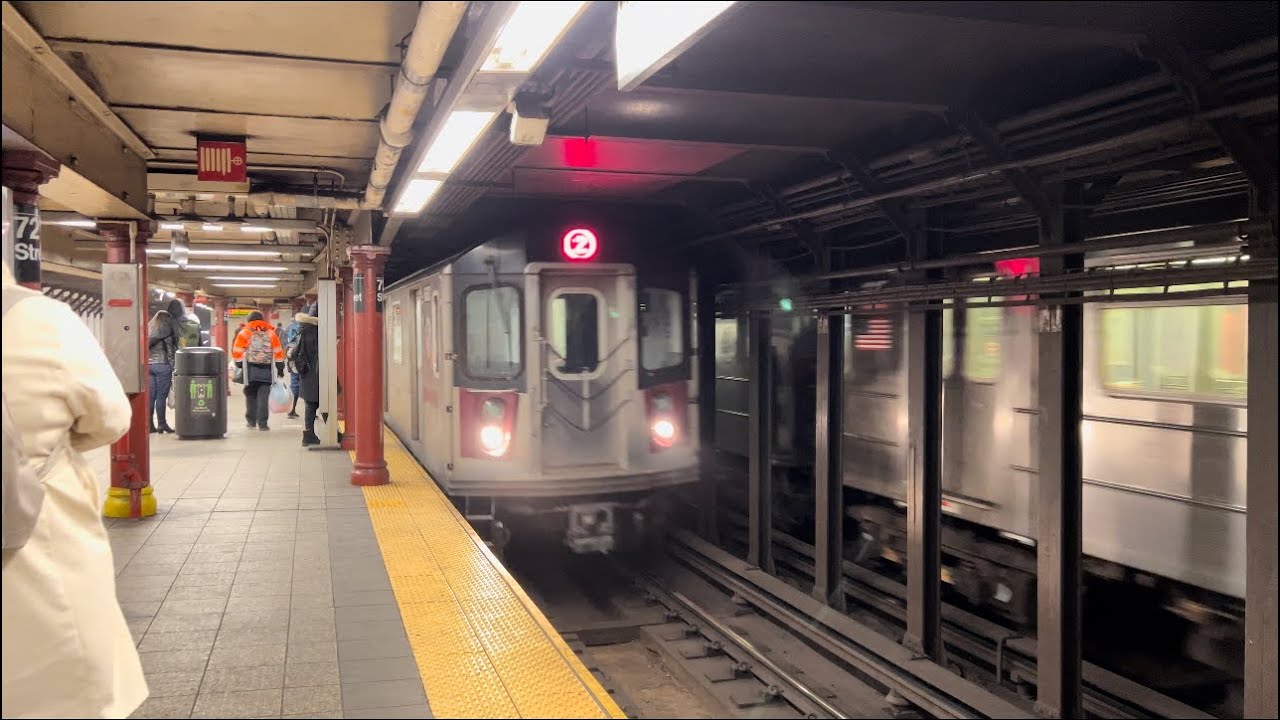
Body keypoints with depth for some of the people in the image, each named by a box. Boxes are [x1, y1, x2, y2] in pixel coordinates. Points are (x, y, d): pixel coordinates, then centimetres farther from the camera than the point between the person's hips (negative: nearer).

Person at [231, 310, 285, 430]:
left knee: (251, 396, 14)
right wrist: (280, 368, 11)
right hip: (266, 370, 0)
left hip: (250, 371, 0)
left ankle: (251, 421, 18)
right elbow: (278, 352, 7)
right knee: (263, 397, 0)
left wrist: (239, 366, 7)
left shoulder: (244, 333, 5)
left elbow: (237, 352, 0)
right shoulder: (270, 333, 9)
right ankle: (262, 423, -5)